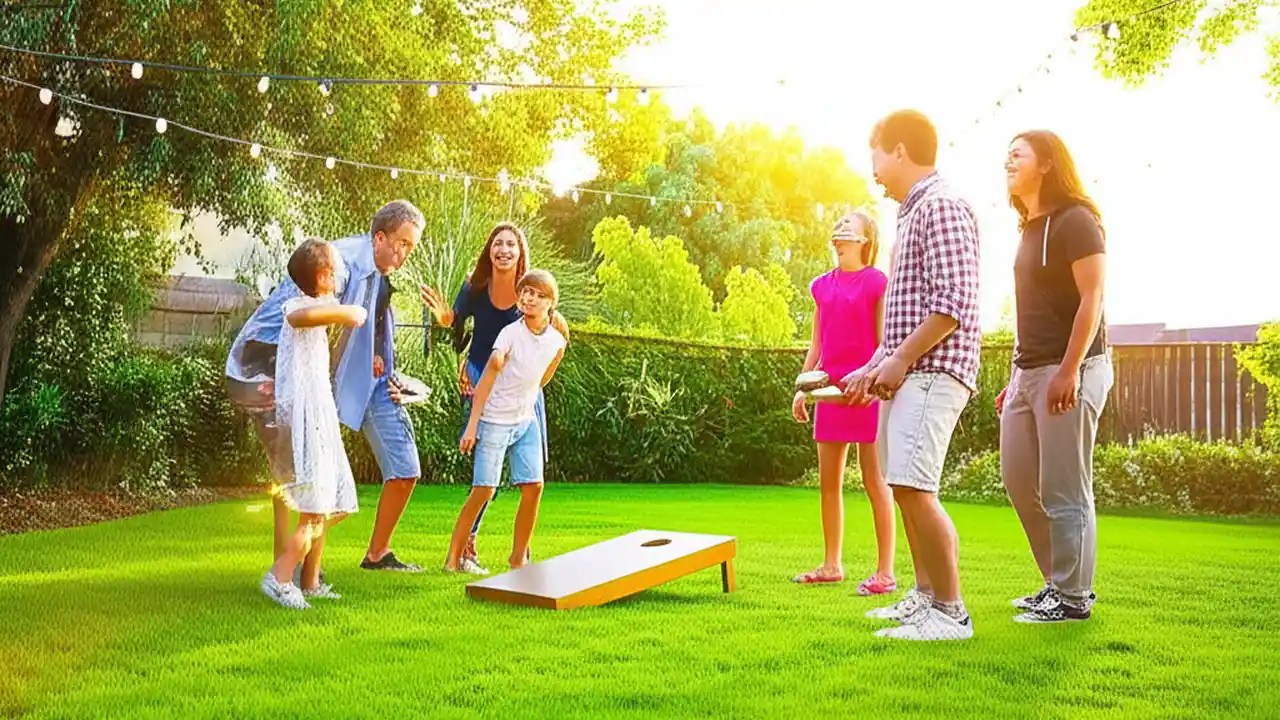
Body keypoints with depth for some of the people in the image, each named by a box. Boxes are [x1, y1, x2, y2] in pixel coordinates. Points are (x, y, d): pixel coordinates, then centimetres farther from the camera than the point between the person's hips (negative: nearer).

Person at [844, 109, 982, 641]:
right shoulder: (912, 213, 21)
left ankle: (950, 613, -9)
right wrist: (874, 367, 18)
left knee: (913, 488, -16)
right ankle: (925, 595, 25)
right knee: (904, 489, 15)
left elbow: (952, 303, -20)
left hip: (933, 371, -11)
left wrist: (900, 360, -17)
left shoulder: (941, 207, -10)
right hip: (907, 373, 11)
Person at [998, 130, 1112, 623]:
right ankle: (1058, 582, 22)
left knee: (1064, 489, -4)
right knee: (1018, 478, 11)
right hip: (1029, 370, 9)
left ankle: (1073, 596, 7)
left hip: (1069, 370, -9)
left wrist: (1070, 370, -22)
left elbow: (1092, 300, -15)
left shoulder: (1075, 222, -8)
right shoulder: (1031, 228, 17)